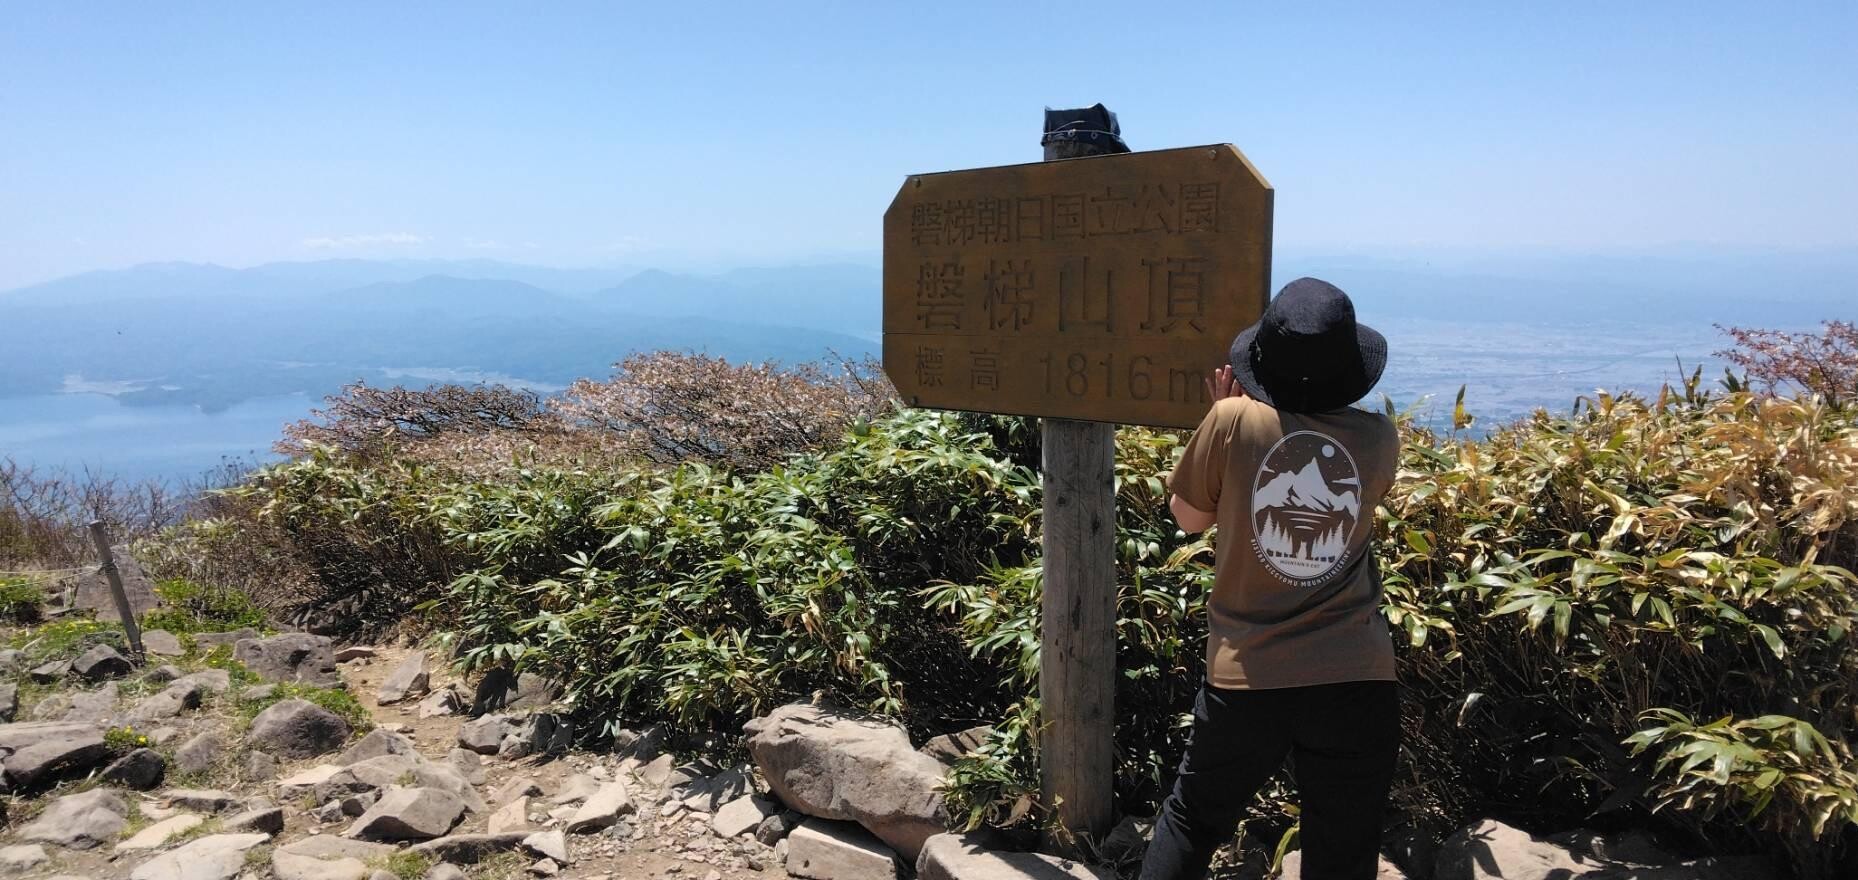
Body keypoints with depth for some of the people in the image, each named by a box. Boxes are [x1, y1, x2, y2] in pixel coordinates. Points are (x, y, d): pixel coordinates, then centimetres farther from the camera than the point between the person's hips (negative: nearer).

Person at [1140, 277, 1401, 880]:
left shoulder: (1233, 421, -9)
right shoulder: (1378, 438, -2)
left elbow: (1188, 516, 5)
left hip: (1246, 679, -1)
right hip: (1357, 683, 2)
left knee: (1192, 822, 21)